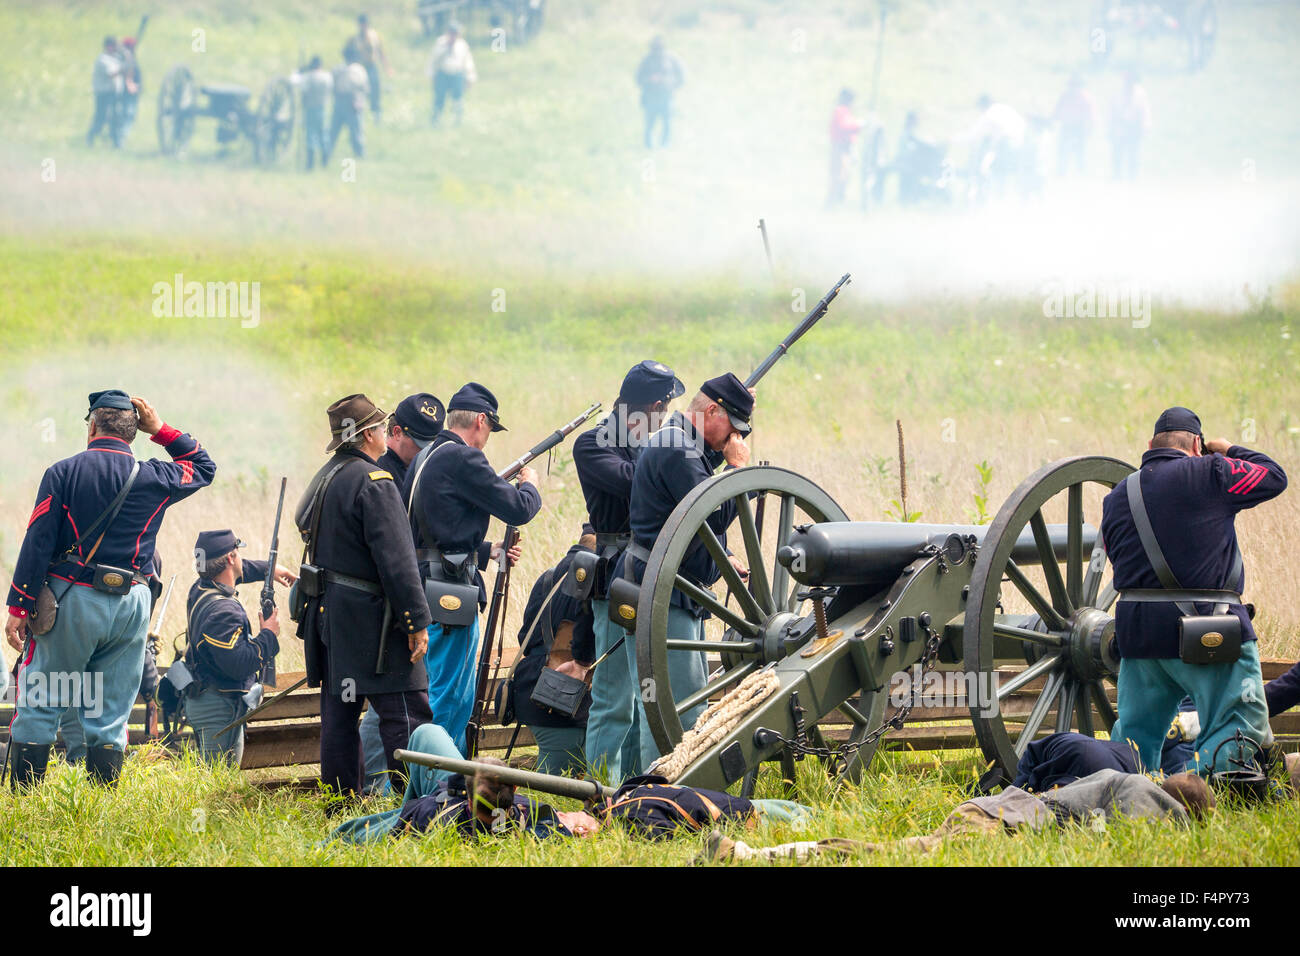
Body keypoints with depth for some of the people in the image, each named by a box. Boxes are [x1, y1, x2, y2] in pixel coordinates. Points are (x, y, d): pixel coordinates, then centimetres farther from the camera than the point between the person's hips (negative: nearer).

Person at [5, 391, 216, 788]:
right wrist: (162, 430, 17)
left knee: (38, 705, 4)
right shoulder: (155, 478, 3)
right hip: (130, 606, 2)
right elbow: (204, 468, 24)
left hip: (71, 603, -2)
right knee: (110, 717, 7)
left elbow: (37, 544, -7)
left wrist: (18, 606, -4)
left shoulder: (63, 473, -3)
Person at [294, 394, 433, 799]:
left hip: (326, 610, 9)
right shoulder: (373, 482, -14)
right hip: (366, 614, -9)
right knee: (406, 712, -9)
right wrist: (416, 621, -17)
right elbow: (396, 560, -19)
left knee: (339, 712, 11)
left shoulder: (324, 478, 14)